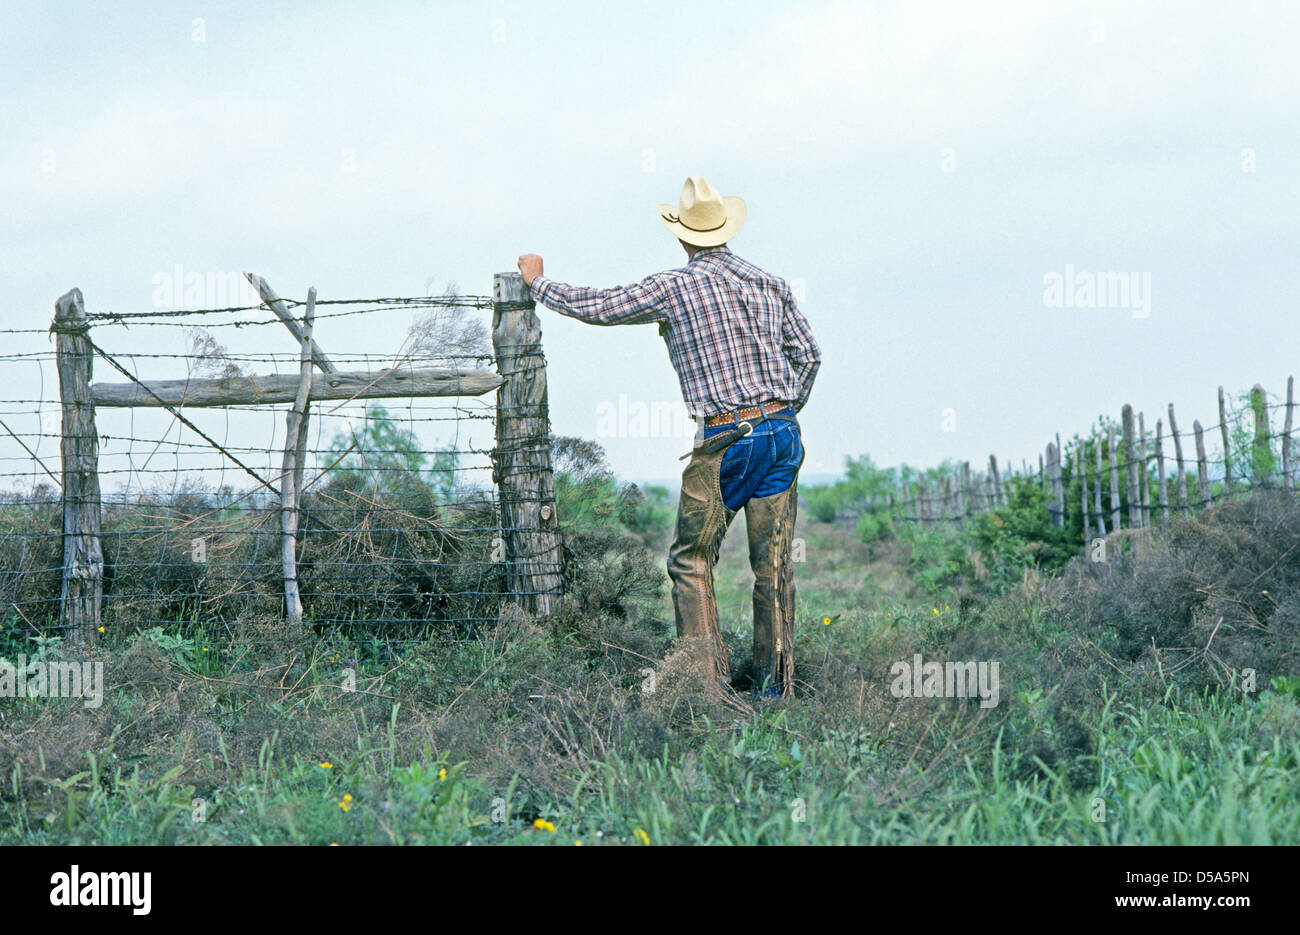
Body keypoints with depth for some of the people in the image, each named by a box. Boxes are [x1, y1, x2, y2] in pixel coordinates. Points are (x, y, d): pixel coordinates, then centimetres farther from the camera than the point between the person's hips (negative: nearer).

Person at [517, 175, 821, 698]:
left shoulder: (674, 287, -4)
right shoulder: (769, 285, 11)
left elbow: (596, 307, 4)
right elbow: (807, 353, 15)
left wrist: (537, 282, 20)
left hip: (725, 440, -5)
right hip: (783, 431, 5)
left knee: (691, 562, 6)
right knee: (773, 564, 9)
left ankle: (708, 681, -1)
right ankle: (776, 685, 10)